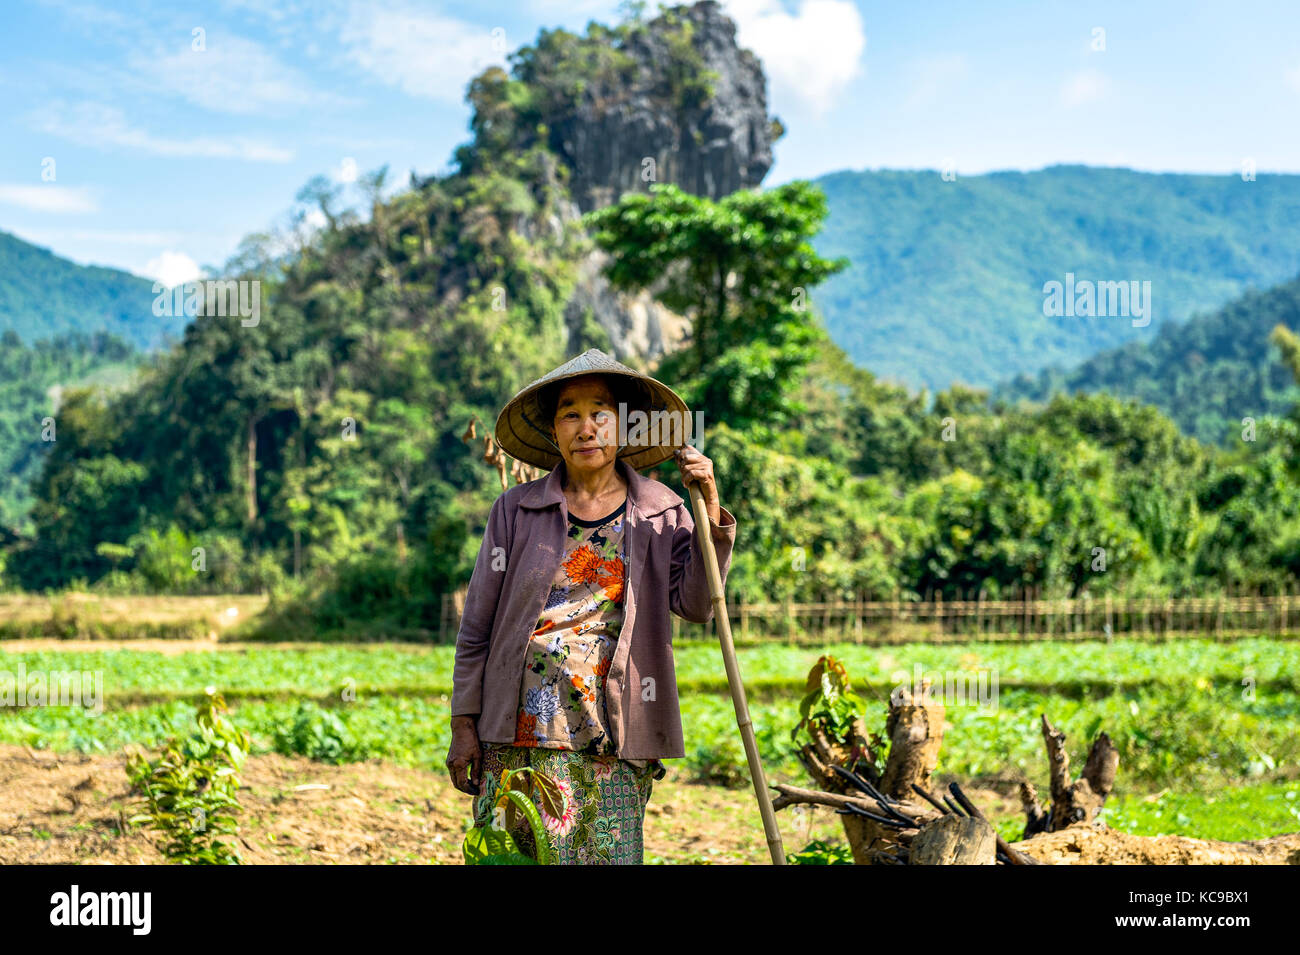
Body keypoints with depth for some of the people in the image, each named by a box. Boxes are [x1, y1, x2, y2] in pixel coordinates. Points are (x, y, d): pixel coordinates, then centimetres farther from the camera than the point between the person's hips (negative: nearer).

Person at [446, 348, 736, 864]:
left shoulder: (662, 513, 7)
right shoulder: (516, 510, 4)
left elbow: (695, 605, -4)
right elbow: (477, 624, 7)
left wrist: (711, 517, -13)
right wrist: (464, 725, 4)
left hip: (614, 743, 1)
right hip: (520, 734, 0)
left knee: (609, 855, 0)